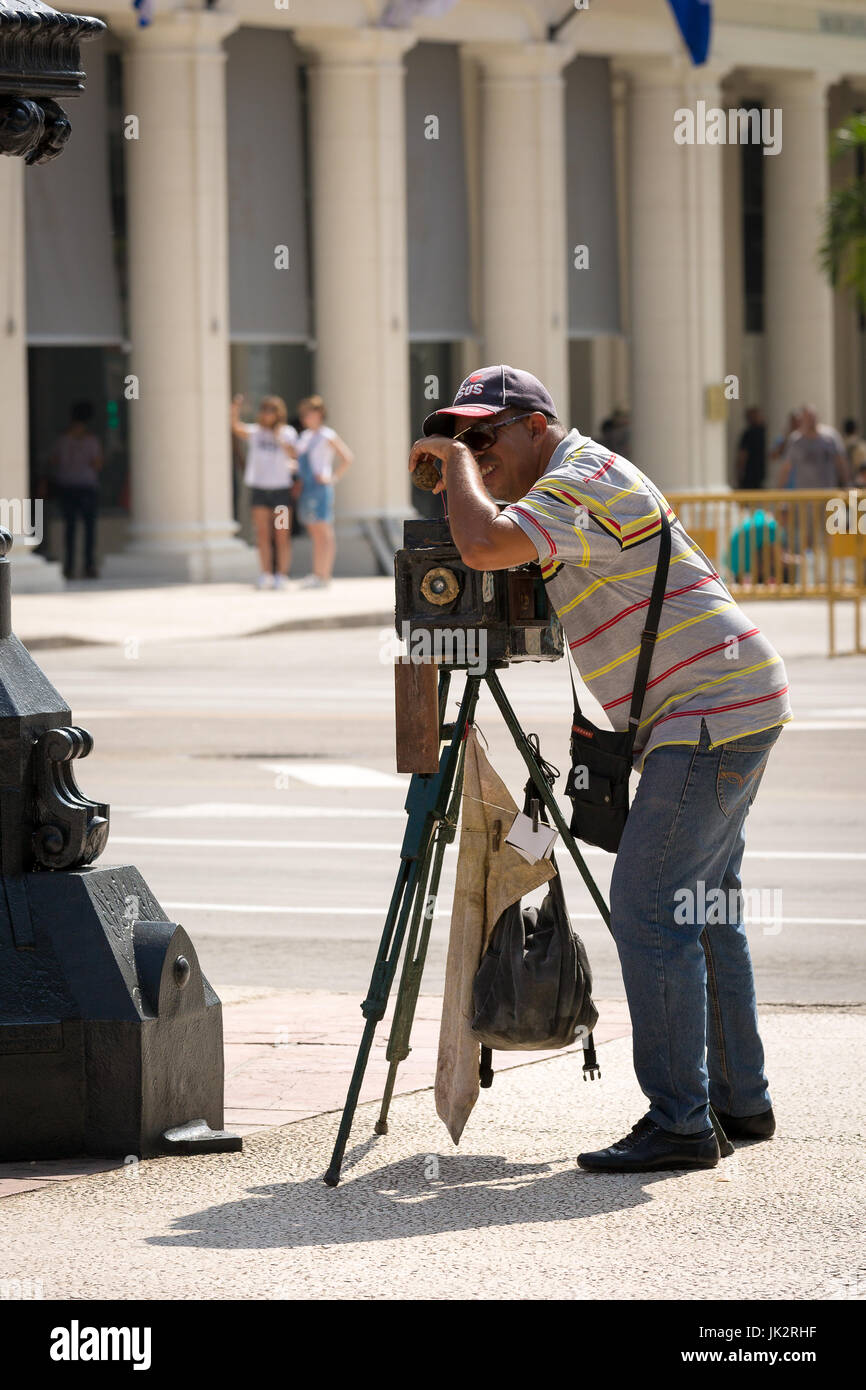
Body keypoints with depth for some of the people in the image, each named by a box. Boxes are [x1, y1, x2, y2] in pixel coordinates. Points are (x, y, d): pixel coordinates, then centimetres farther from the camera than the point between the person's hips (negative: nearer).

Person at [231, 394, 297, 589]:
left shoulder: (288, 433, 3)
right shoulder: (255, 432, 4)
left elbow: (293, 455, -11)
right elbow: (238, 429, -15)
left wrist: (280, 440, -25)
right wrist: (235, 411, -33)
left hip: (281, 487, -1)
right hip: (259, 489, 1)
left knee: (282, 535, 0)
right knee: (263, 535, 0)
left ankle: (282, 575, 4)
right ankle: (265, 576, 3)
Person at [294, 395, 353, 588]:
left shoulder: (327, 435, -6)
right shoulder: (305, 436, 17)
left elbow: (347, 458, -8)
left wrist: (333, 478, -9)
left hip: (321, 487, -8)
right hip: (306, 487, 8)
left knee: (324, 533, -8)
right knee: (315, 534, 8)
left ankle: (324, 576, -10)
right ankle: (316, 574, 9)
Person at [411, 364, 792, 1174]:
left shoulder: (580, 483, -14)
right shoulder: (584, 477, 19)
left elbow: (485, 545, -30)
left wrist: (455, 461, -14)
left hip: (709, 714, -11)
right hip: (737, 711, 11)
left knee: (649, 909, -12)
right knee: (702, 906, 15)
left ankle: (679, 1123, -12)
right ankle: (741, 1102, 21)